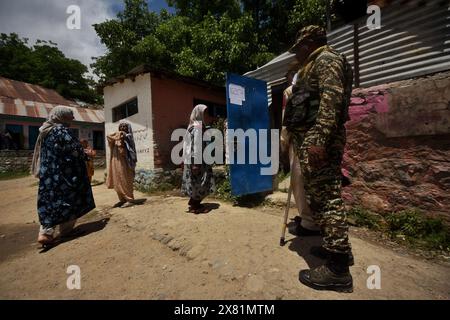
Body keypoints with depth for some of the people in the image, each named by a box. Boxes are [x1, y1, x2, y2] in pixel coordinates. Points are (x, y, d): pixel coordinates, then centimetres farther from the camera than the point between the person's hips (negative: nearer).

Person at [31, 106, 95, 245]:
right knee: (68, 199, 6)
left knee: (49, 201, 11)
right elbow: (75, 149, -16)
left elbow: (44, 153, 19)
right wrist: (85, 155, 3)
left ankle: (45, 232, 9)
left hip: (47, 173, 8)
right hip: (62, 173, -8)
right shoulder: (62, 131, -14)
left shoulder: (45, 131, 11)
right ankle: (65, 229, 15)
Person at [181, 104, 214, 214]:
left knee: (196, 182, 15)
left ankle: (194, 203, 24)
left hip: (192, 159, 10)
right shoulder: (198, 126, -14)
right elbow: (197, 145, -21)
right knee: (199, 182, 0)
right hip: (197, 159, -10)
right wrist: (197, 162, -23)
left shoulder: (194, 125, 16)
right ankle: (194, 206, 11)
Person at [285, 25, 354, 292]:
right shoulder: (312, 68, 30)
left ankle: (338, 268, -2)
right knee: (318, 195, 12)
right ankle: (335, 247, 25)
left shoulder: (327, 58, 2)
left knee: (327, 196, -11)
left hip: (318, 136, -10)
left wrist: (320, 139, -27)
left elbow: (332, 98, -16)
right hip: (308, 137, 10)